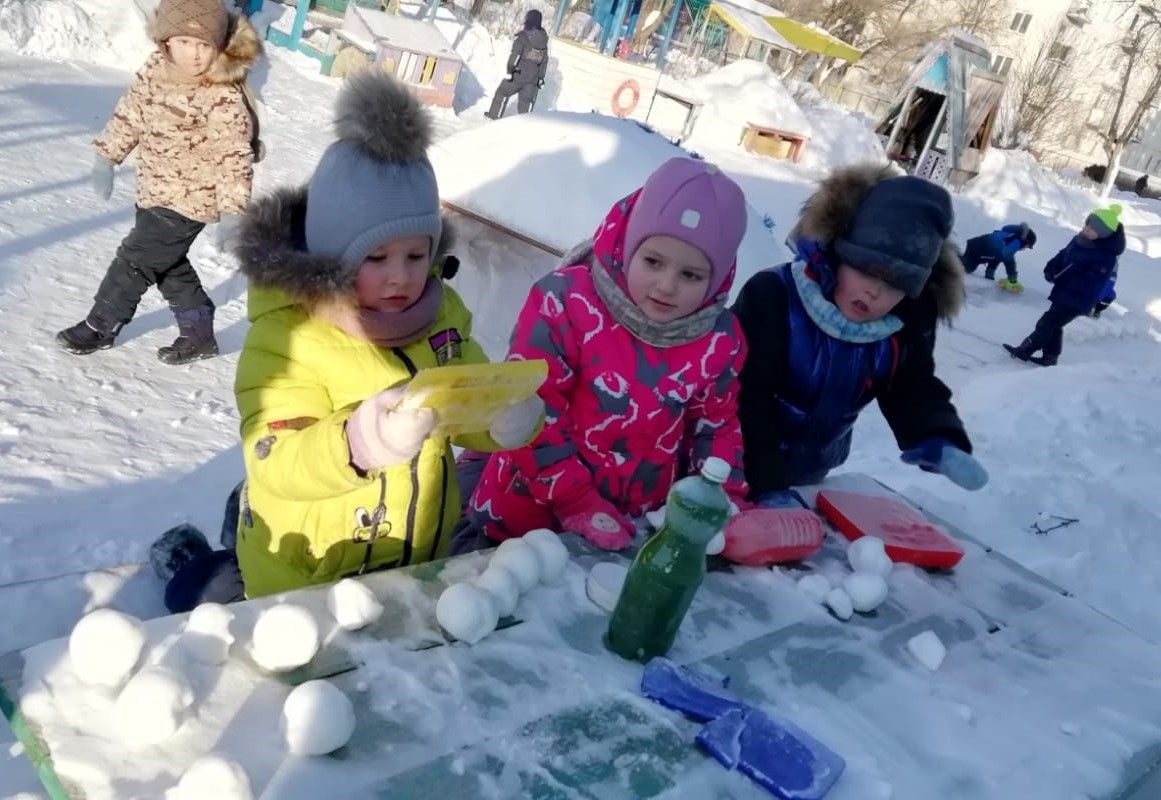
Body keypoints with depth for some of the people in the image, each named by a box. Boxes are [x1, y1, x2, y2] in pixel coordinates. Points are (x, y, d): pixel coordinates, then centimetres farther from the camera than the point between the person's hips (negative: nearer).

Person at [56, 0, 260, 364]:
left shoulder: (224, 100, -25)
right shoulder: (155, 69, -3)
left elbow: (235, 157, -21)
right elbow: (130, 113, 11)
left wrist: (231, 211, -24)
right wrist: (107, 156, 14)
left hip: (188, 201, -8)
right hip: (154, 192, 8)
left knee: (136, 260, 0)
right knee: (169, 264, 18)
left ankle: (101, 326, 20)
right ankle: (198, 332, 32)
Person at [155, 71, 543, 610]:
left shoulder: (441, 315, -5)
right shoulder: (284, 335, -22)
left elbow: (473, 419, 2)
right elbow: (275, 466, -31)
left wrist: (510, 416, -22)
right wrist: (360, 443, -50)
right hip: (303, 581, -5)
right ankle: (195, 567, 36)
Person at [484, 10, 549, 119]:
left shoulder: (522, 36, -14)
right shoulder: (543, 38, 5)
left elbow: (515, 55, -19)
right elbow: (544, 60, 11)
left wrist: (510, 71, -15)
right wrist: (541, 77, 18)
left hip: (518, 74, -4)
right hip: (533, 77, 4)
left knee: (502, 92, 16)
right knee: (526, 101, 12)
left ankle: (494, 115, 24)